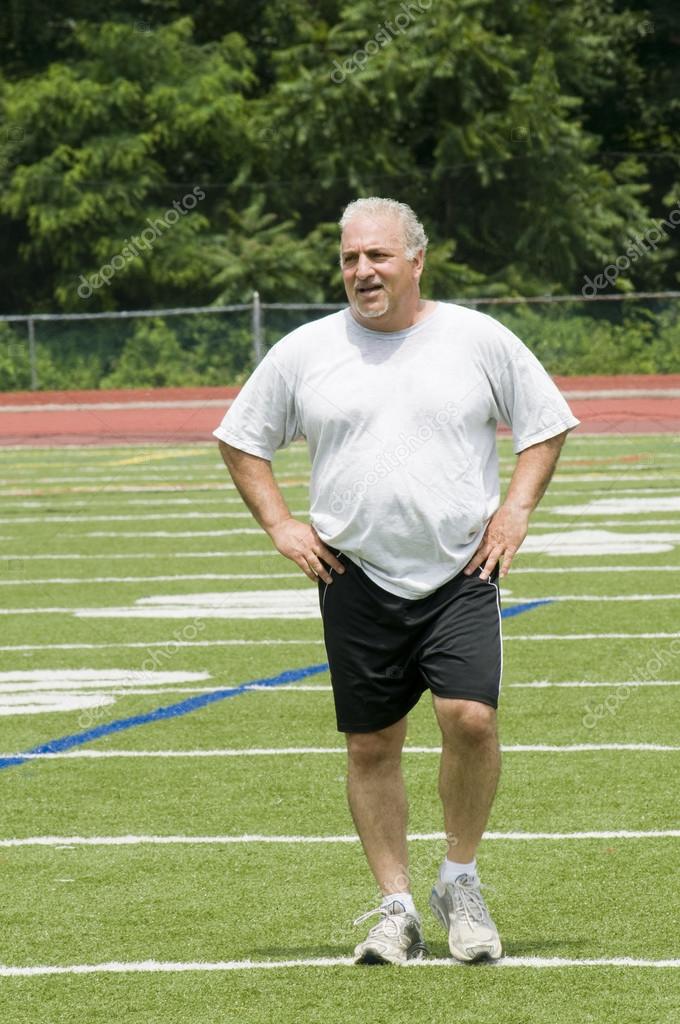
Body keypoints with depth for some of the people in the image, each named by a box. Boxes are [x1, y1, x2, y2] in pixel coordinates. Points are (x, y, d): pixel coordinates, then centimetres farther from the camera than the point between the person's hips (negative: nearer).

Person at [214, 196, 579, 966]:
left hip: (459, 573, -1)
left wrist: (515, 511, 1)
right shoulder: (304, 353, 4)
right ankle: (396, 910, 14)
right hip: (356, 579, 2)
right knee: (370, 745, 3)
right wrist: (280, 526, 4)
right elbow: (240, 441, 14)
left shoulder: (479, 340, 3)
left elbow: (545, 425, 13)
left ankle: (460, 882, 4)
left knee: (471, 717, -17)